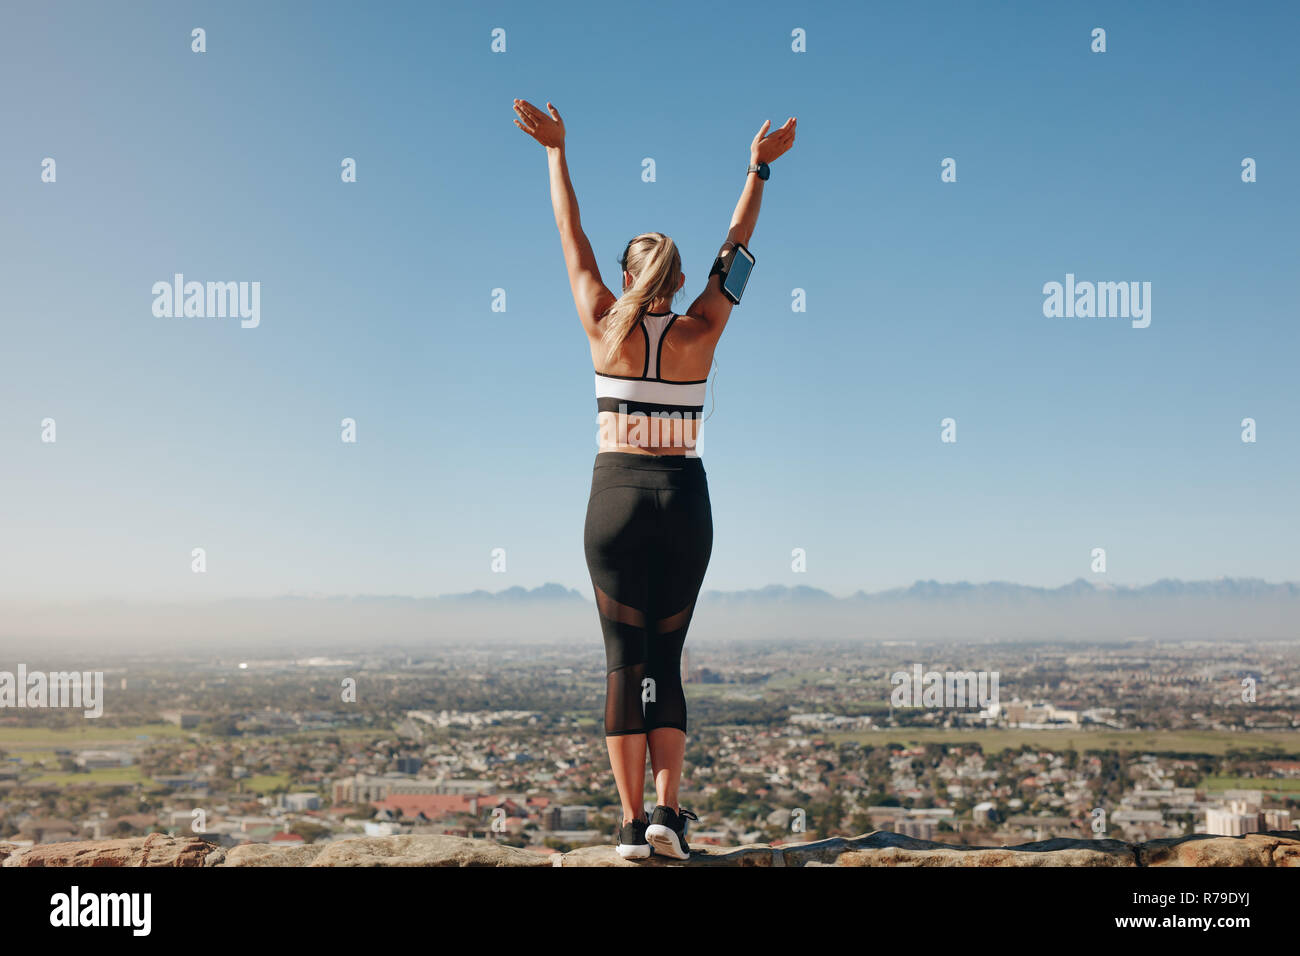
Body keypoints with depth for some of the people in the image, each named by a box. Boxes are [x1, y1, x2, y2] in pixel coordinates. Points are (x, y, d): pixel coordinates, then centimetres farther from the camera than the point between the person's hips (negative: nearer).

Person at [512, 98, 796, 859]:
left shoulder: (606, 327, -2)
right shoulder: (700, 333, -1)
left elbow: (571, 236, 8)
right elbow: (737, 246, 10)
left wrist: (557, 152, 17)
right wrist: (759, 168, 16)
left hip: (616, 497, -1)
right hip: (685, 501, 1)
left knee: (626, 660, 1)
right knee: (667, 661, 8)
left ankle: (633, 820, -2)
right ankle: (667, 812, -3)